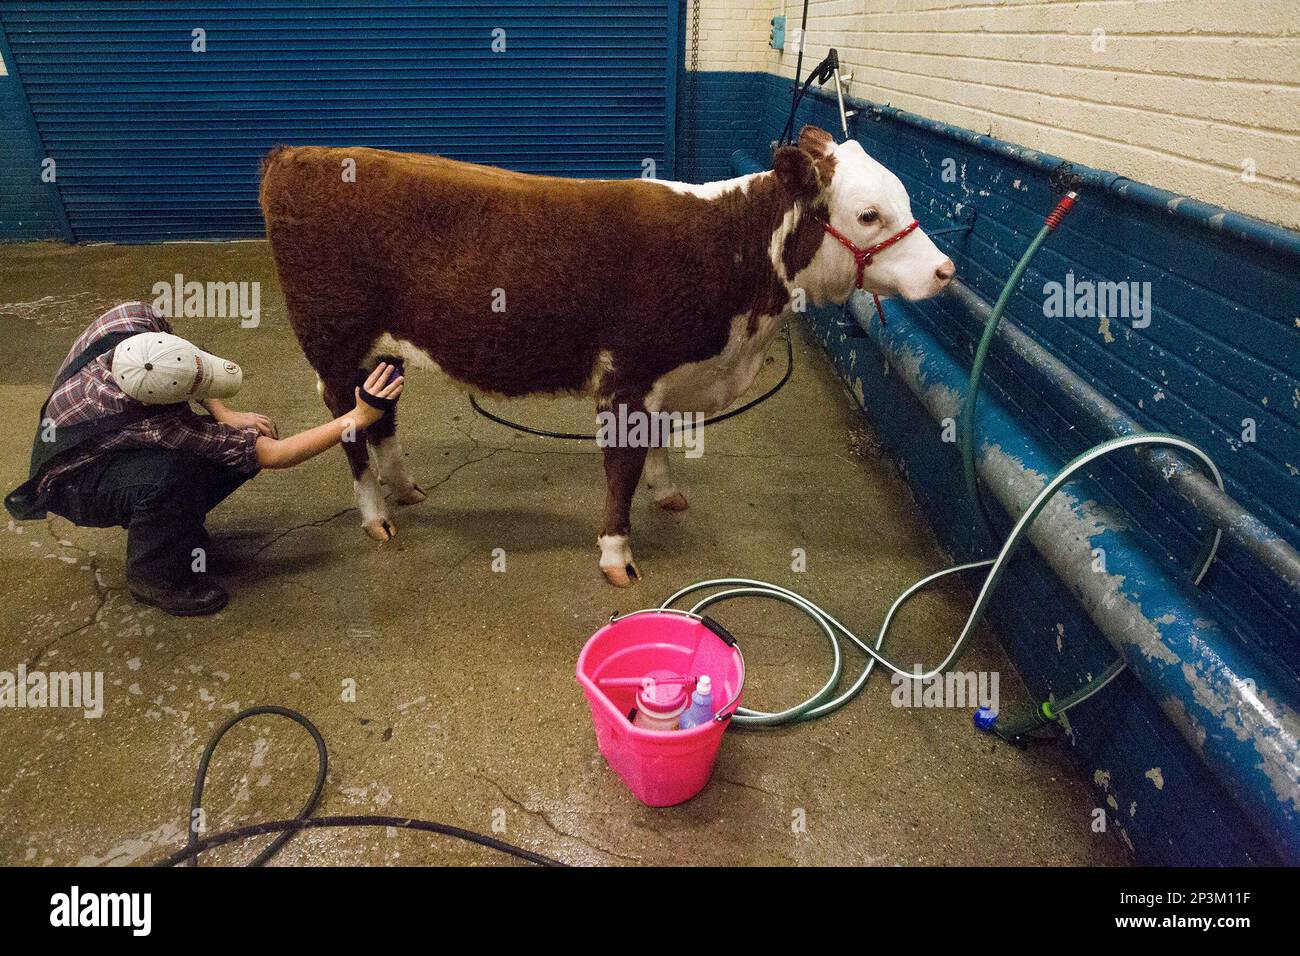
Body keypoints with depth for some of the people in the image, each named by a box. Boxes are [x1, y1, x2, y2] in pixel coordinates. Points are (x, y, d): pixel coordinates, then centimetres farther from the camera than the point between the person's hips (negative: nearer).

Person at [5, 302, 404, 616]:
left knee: (247, 435, -13)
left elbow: (179, 363, -3)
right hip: (75, 480, -7)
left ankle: (172, 522, 9)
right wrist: (359, 417, -48)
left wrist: (225, 415, -14)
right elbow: (274, 454, -41)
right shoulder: (153, 422, -42)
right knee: (167, 475, -41)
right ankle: (153, 577, -13)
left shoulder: (134, 317, -28)